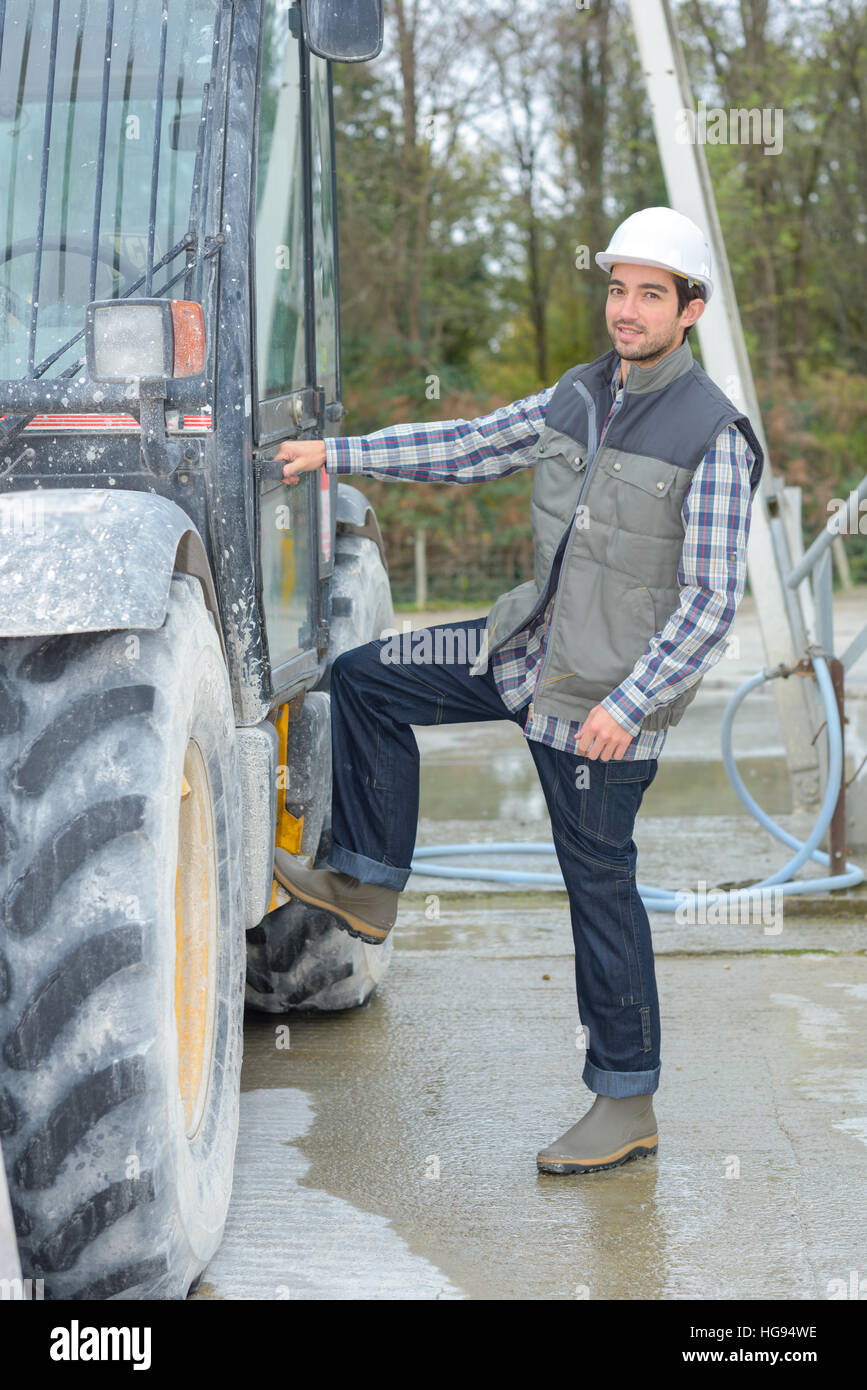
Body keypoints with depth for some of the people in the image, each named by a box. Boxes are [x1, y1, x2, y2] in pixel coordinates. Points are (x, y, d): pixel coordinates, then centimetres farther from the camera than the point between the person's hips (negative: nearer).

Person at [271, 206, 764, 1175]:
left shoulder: (716, 439, -15)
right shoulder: (579, 399, 7)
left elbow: (711, 603, -16)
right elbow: (467, 447, 14)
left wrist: (628, 703, -23)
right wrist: (335, 454, 11)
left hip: (610, 696, -7)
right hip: (530, 652, 7)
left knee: (599, 884, -1)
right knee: (366, 681, 8)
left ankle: (626, 1104, 11)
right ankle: (368, 887, 17)